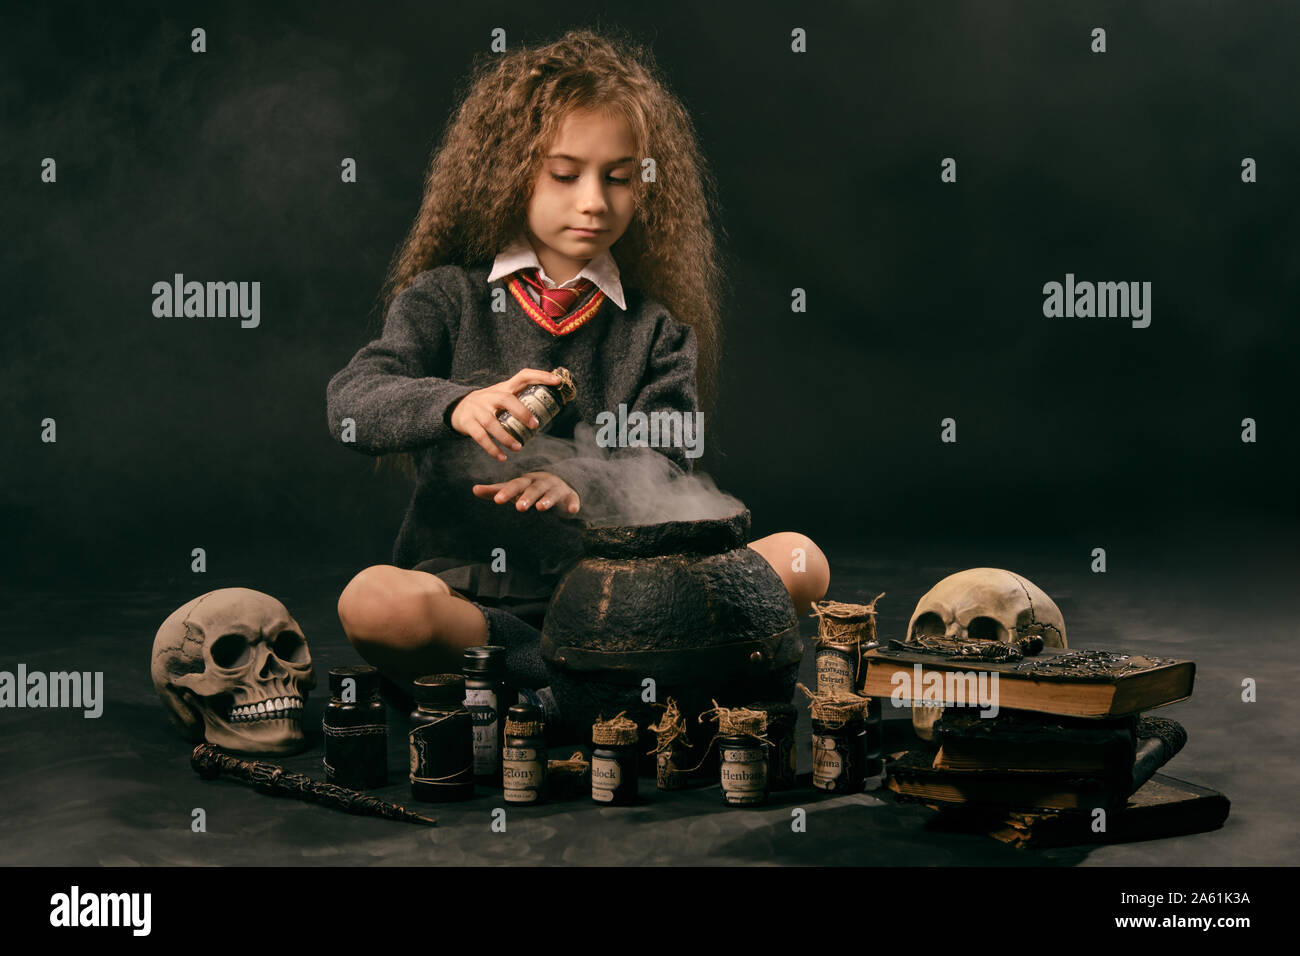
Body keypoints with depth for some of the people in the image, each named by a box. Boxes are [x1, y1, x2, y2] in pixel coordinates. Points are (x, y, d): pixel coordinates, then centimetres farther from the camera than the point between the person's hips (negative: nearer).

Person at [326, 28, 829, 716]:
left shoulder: (658, 331, 11)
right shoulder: (447, 298, 7)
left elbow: (662, 467, -3)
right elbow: (350, 405, -8)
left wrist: (581, 485, -28)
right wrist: (455, 405, -30)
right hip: (466, 591, -2)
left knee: (799, 560, -18)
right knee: (374, 602, -35)